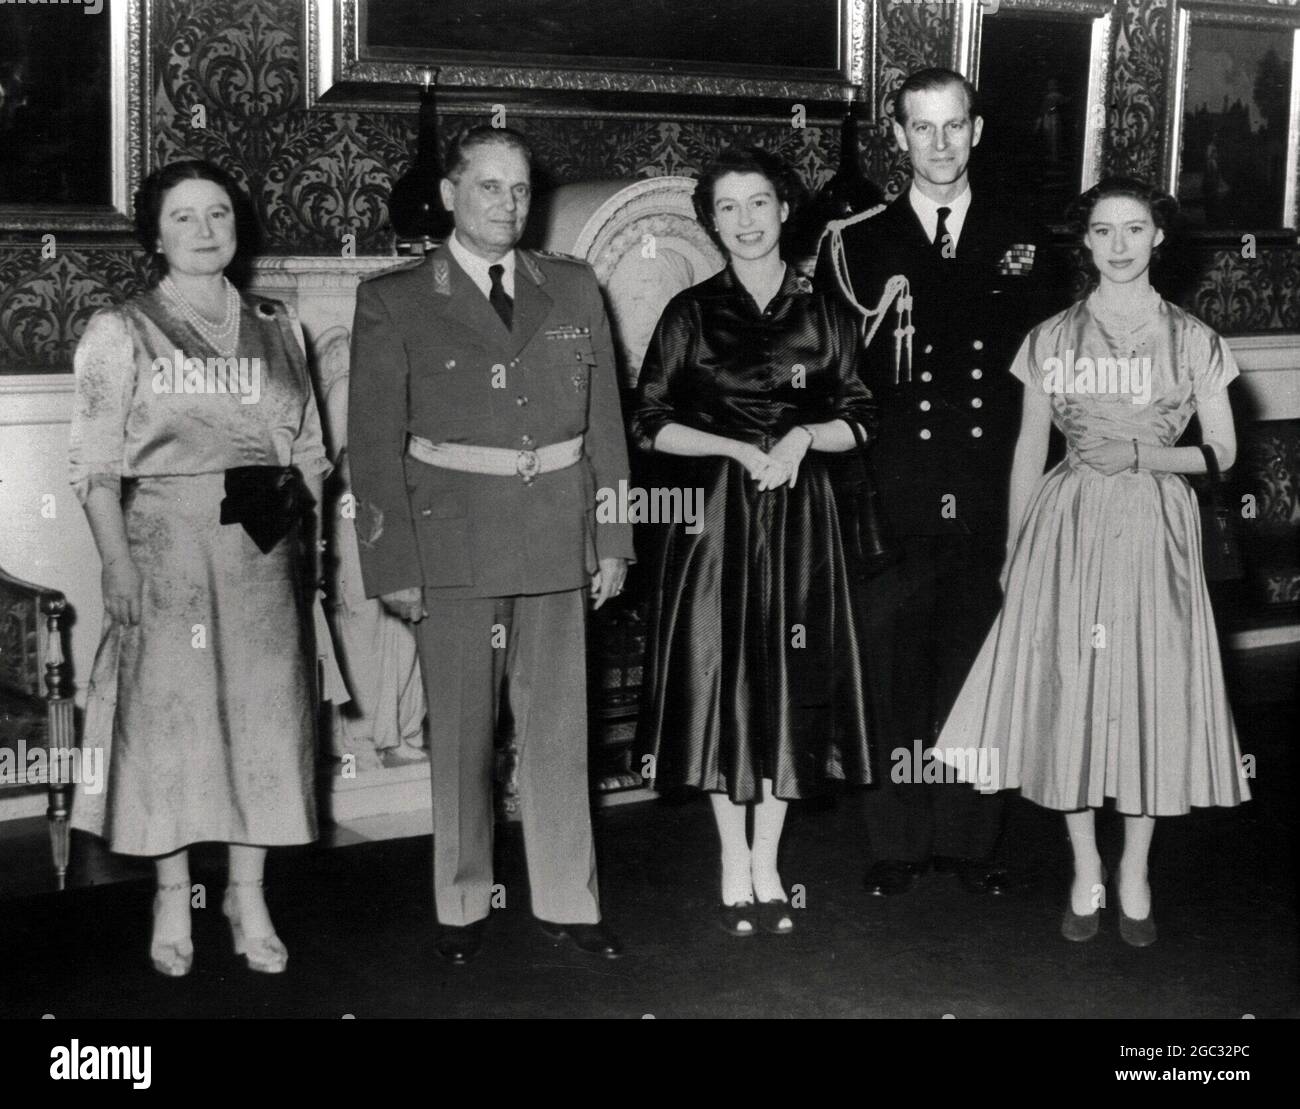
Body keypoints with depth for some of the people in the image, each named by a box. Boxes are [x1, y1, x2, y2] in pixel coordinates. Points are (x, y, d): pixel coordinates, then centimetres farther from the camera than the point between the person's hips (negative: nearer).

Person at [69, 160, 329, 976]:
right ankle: (173, 901, 13)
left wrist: (295, 506, -3)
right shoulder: (120, 333, 2)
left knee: (264, 715, 3)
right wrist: (117, 562, -13)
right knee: (169, 714, 0)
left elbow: (310, 448, 13)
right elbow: (97, 464, -4)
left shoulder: (277, 329, 12)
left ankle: (249, 896, 14)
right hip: (166, 545, -3)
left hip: (264, 550, 3)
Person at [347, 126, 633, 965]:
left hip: (558, 537, 2)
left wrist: (612, 540, 7)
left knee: (561, 729, 7)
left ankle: (568, 901, 19)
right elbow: (375, 444, -1)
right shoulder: (394, 301, 1)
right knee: (461, 735, 6)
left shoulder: (574, 289, 9)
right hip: (453, 540, -2)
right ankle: (463, 905, 20)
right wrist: (395, 564, -6)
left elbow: (605, 421, 10)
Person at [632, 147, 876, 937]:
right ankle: (734, 866, 15)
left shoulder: (825, 314, 6)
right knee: (722, 681, 1)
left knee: (791, 687, 4)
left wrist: (803, 437, -12)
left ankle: (768, 865, 18)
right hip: (717, 518, -1)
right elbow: (652, 424, -1)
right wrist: (742, 450, -13)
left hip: (802, 521, 1)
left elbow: (860, 421, 7)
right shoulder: (693, 314, 1)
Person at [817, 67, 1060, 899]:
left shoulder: (1018, 244, 9)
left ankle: (969, 838, 20)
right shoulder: (857, 245, 6)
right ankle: (899, 843, 16)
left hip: (989, 498, 1)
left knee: (978, 669, 7)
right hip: (894, 500, -1)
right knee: (892, 672, 3)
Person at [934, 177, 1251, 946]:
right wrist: (1014, 550, 8)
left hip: (1154, 532, 0)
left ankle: (1135, 874, 19)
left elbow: (1222, 451, 4)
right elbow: (1030, 450, 9)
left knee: (1151, 694, 2)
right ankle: (1086, 870, 18)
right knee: (1070, 692, 2)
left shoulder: (1193, 340, 3)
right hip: (1068, 528, 1)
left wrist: (1139, 454, -12)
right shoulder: (1052, 339, 5)